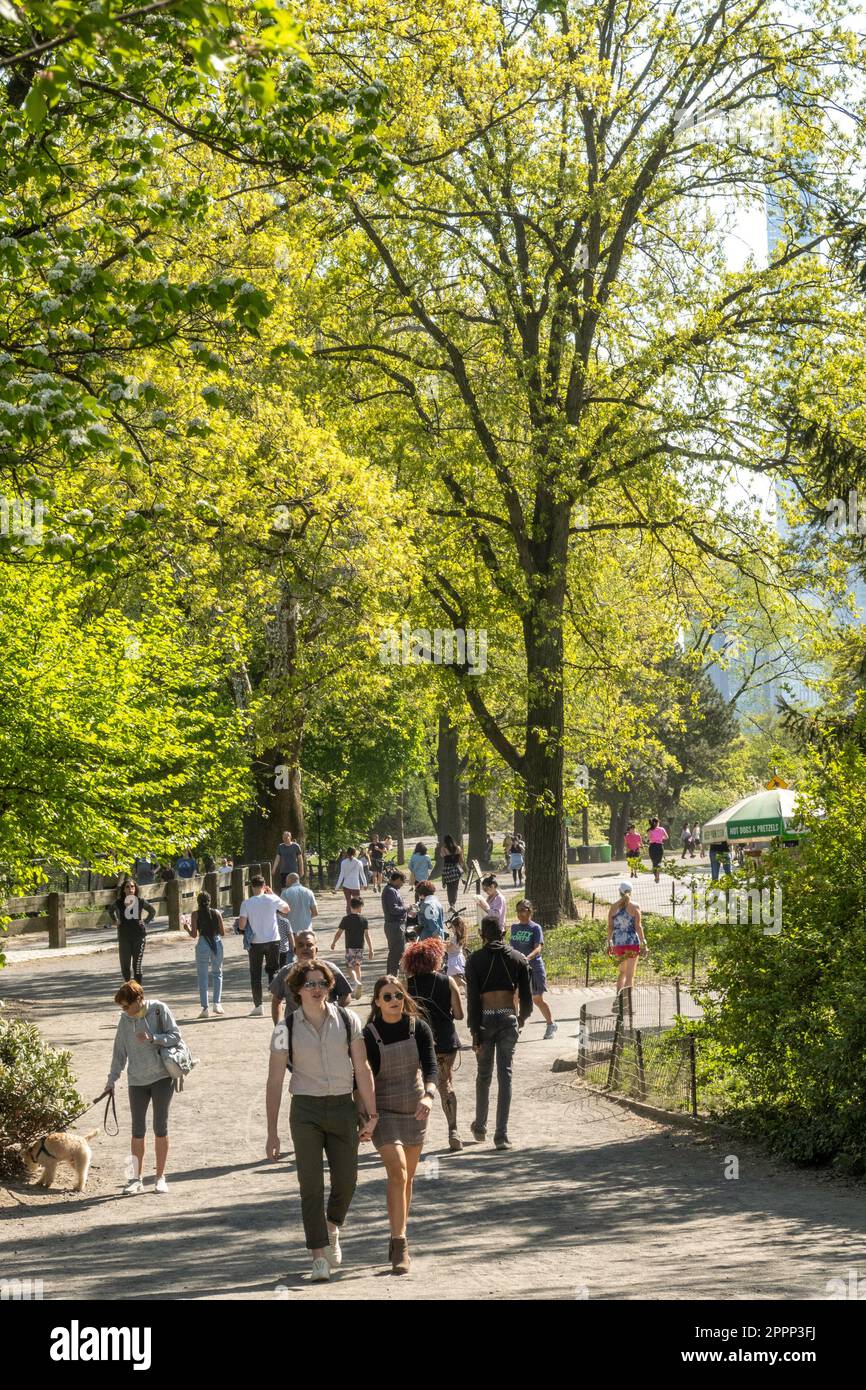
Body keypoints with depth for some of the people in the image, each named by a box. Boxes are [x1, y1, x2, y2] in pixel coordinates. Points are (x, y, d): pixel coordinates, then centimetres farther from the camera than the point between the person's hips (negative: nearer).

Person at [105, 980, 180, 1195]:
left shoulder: (159, 1010, -7)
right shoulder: (125, 1020, 3)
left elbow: (175, 1037, -8)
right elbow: (120, 1051, 8)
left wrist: (152, 1038, -22)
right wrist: (112, 1079, 5)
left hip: (162, 1077, -3)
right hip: (137, 1080, 3)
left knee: (160, 1127, 2)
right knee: (138, 1130, 5)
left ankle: (160, 1178, 12)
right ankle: (136, 1179, 13)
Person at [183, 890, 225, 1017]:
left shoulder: (196, 914, -2)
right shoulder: (217, 913, 4)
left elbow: (194, 935, -6)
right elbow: (223, 933, 6)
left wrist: (186, 928, 14)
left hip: (202, 944, -2)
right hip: (217, 943, 2)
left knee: (202, 976, 5)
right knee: (218, 973, 18)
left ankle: (205, 1008, 0)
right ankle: (217, 1003, 7)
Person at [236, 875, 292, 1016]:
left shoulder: (246, 903, -9)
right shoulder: (272, 900, -6)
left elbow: (241, 926, -11)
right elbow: (286, 909, 14)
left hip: (256, 942, -1)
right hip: (273, 941, 1)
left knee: (255, 974, 9)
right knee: (273, 972, 11)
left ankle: (258, 1006, 8)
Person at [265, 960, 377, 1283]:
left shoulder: (347, 1020, 0)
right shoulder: (287, 1029, -4)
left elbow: (362, 1069, 3)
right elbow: (275, 1081, -1)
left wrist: (371, 1114, 1)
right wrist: (272, 1132, -4)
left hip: (342, 1108, 2)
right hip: (306, 1111, -2)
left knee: (346, 1180, 6)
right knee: (311, 1184, -6)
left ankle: (331, 1229, 37)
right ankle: (319, 1257, -1)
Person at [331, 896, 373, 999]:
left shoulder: (346, 919, -7)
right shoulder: (364, 920, -2)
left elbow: (339, 933, -2)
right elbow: (367, 935, -6)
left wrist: (333, 943, 15)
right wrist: (371, 949, -3)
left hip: (350, 947, -3)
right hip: (360, 947, 3)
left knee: (350, 967, 1)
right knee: (357, 966, 18)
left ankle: (357, 982, -28)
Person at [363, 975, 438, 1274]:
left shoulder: (419, 1028, -4)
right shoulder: (369, 1036, -10)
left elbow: (430, 1066, -14)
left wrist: (429, 1096, -33)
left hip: (414, 1110, 4)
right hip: (383, 1112, -4)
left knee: (407, 1177, 14)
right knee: (397, 1173, -19)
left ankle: (399, 1238, 29)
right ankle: (399, 1246, -20)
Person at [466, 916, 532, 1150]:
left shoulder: (475, 960, -3)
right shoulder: (517, 958, 1)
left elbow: (472, 998, -8)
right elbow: (526, 996, 2)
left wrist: (474, 1031, -7)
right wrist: (522, 1017, 21)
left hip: (484, 1018, 0)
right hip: (508, 1018, 0)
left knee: (483, 1074, 16)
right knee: (505, 1075, 0)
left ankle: (480, 1127, 30)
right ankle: (501, 1135, -6)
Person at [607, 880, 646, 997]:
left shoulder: (613, 907, 5)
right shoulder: (634, 907, -5)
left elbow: (610, 927, 5)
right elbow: (638, 927, -9)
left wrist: (609, 943, 12)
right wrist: (643, 943, -4)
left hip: (618, 943, 4)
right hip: (632, 942, -4)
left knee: (622, 971, 21)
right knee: (630, 974, 1)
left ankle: (618, 996, 12)